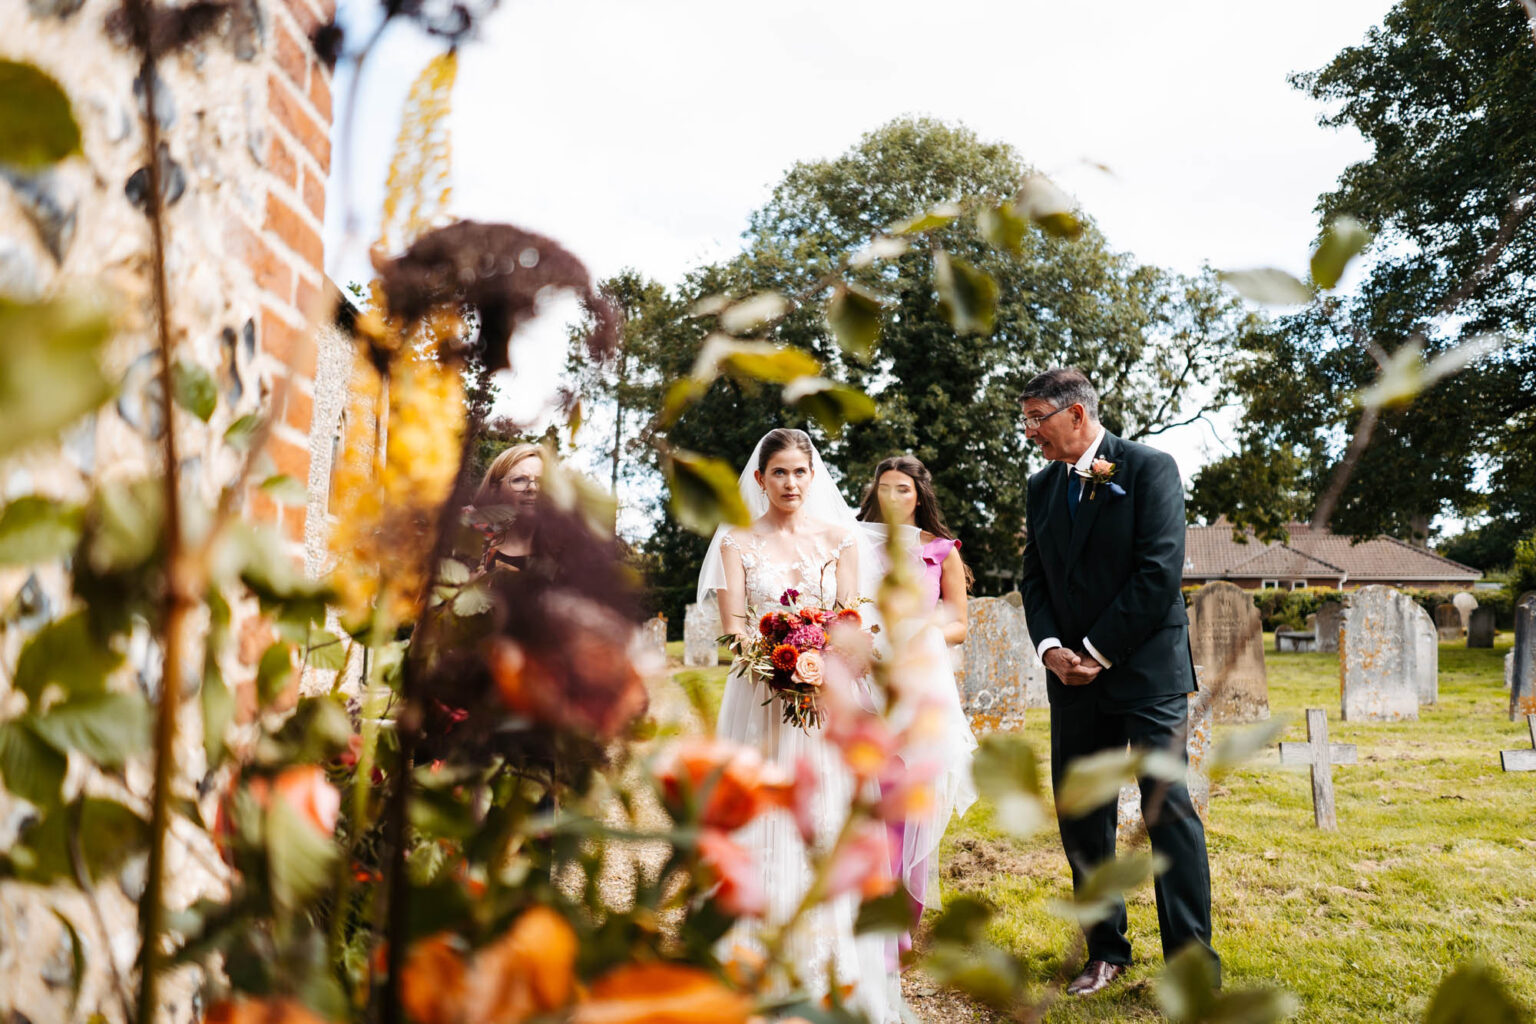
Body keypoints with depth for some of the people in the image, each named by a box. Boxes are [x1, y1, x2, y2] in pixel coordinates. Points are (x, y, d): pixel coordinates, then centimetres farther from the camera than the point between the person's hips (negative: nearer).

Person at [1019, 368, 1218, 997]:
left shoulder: (1149, 468, -6)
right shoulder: (1040, 488, 12)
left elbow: (1160, 572, -14)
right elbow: (1035, 579, 11)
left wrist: (1098, 652, -13)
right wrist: (1051, 649, -6)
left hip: (1147, 668, -5)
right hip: (1074, 676, 6)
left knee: (1169, 813, -2)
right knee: (1080, 819, 9)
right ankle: (1106, 951, 23)